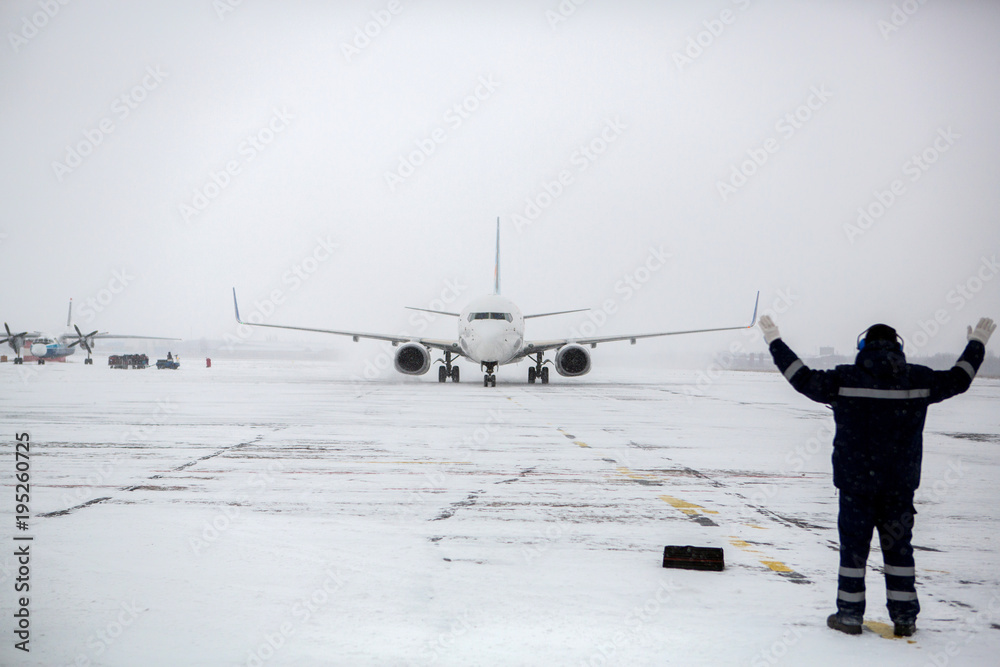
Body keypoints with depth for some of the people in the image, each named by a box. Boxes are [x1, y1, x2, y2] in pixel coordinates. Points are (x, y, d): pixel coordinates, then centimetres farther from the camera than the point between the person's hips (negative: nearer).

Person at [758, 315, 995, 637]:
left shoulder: (845, 379, -9)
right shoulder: (919, 379, -1)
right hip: (900, 484, 2)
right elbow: (958, 380, 13)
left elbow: (805, 380, -5)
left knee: (854, 545, 6)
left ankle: (849, 615, 10)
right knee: (899, 547, 12)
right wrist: (977, 343, 29)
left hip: (856, 481, -2)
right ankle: (905, 618, 15)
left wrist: (775, 342, 3)